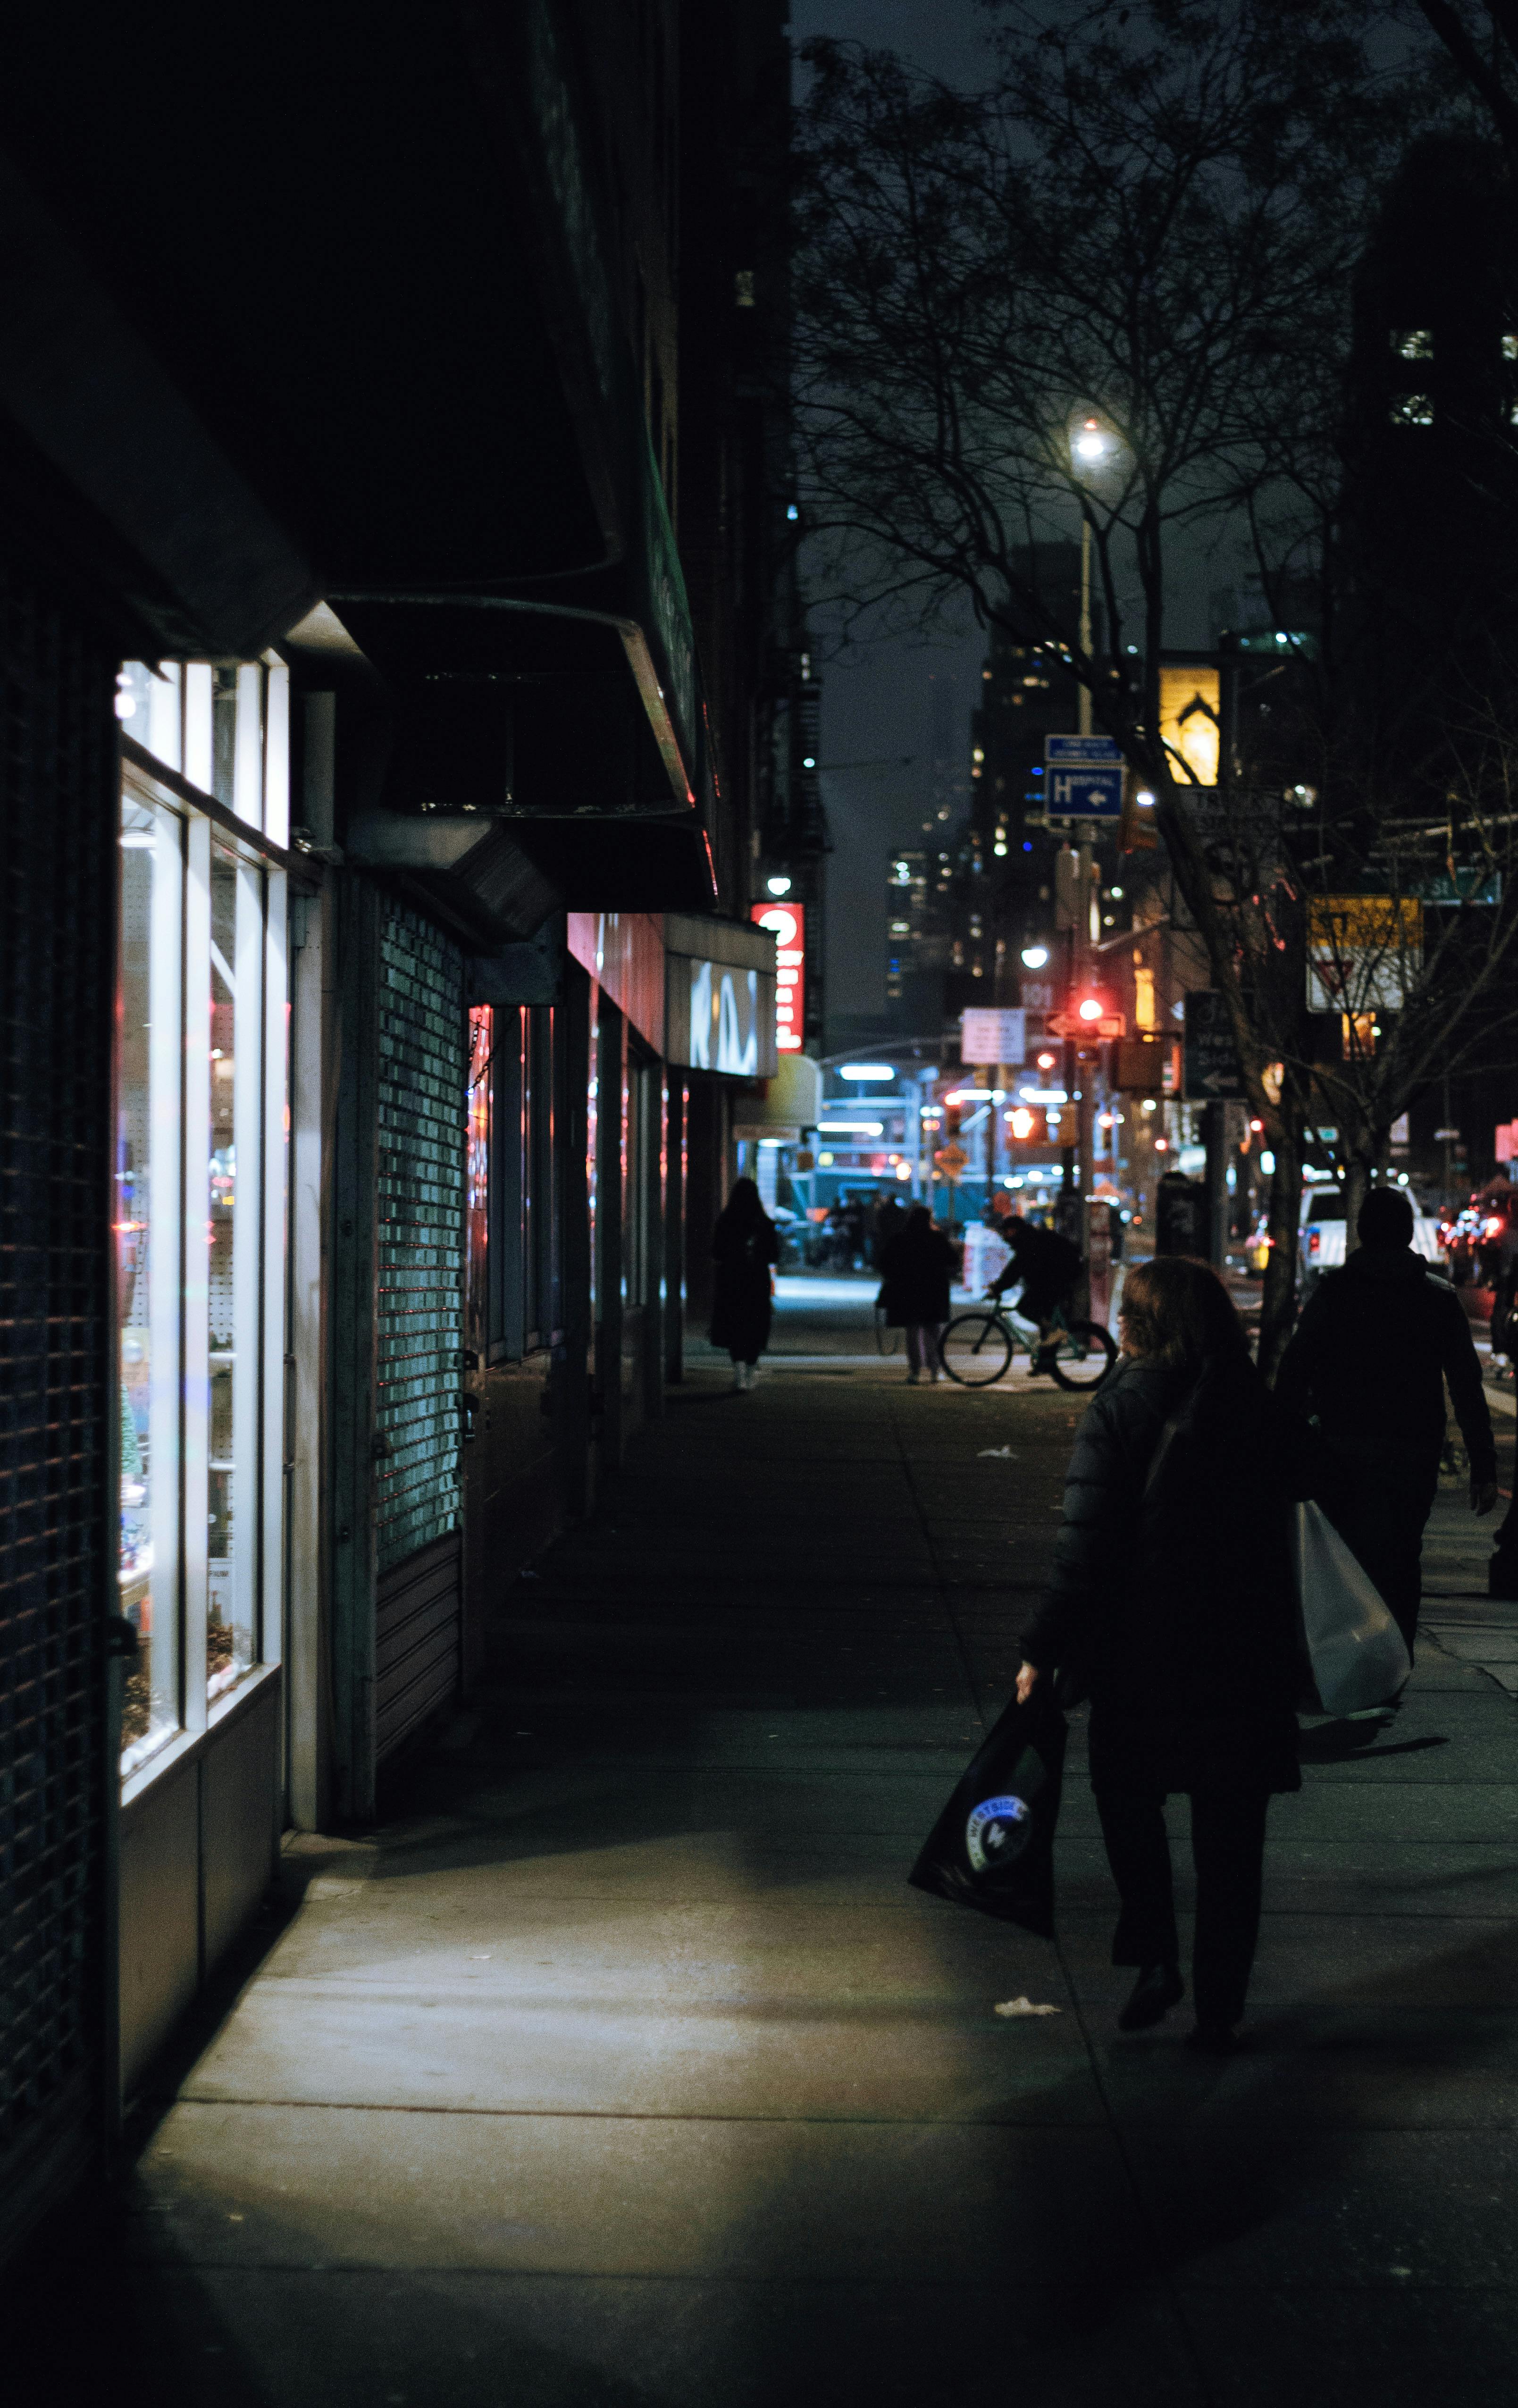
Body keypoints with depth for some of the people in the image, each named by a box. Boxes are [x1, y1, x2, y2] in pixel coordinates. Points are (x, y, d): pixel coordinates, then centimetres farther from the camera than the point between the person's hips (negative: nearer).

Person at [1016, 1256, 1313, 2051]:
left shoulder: (1121, 1410, -11)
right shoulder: (1266, 1410, 0)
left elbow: (1085, 1547, -13)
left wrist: (1043, 1650, -8)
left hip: (1141, 1654, -3)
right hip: (1248, 1653, 3)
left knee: (1127, 1794, 19)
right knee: (1229, 1835, 11)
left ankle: (1155, 1958, 6)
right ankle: (1218, 2006, 15)